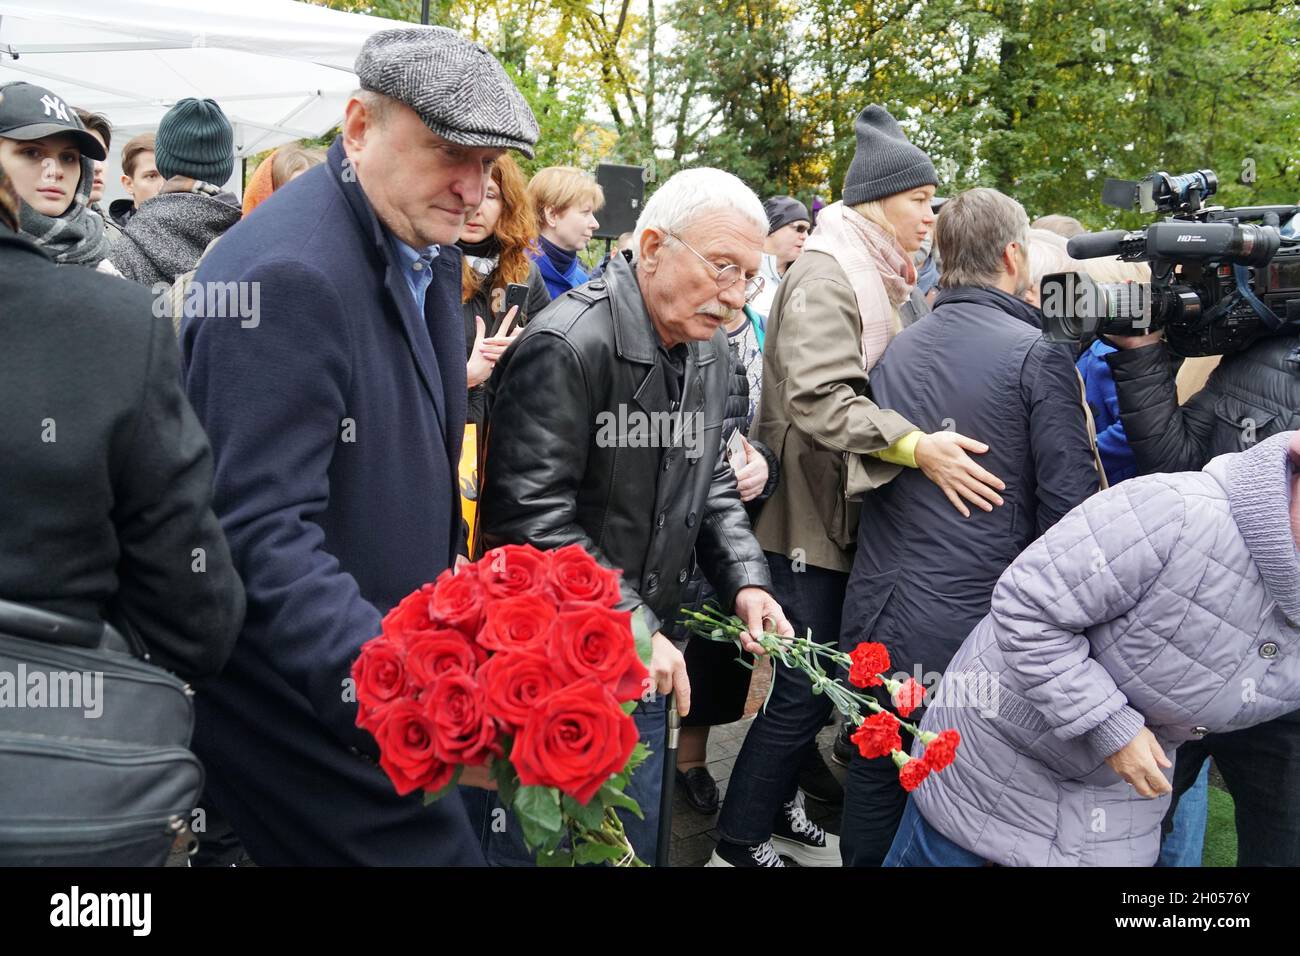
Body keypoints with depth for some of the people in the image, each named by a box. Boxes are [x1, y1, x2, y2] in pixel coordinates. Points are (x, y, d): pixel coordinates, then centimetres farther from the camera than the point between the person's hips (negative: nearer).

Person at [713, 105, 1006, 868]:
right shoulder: (825, 277, -16)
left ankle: (778, 800, 33)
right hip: (809, 516, -9)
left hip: (852, 513, 9)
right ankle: (740, 839, 12)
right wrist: (916, 446, -36)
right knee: (806, 688, -3)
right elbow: (820, 400, -28)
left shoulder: (879, 281, 14)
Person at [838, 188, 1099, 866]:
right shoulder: (1039, 356, -9)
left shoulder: (893, 352, 9)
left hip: (877, 624, 5)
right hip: (978, 627, -5)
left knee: (873, 802, 17)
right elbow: (1068, 507, -12)